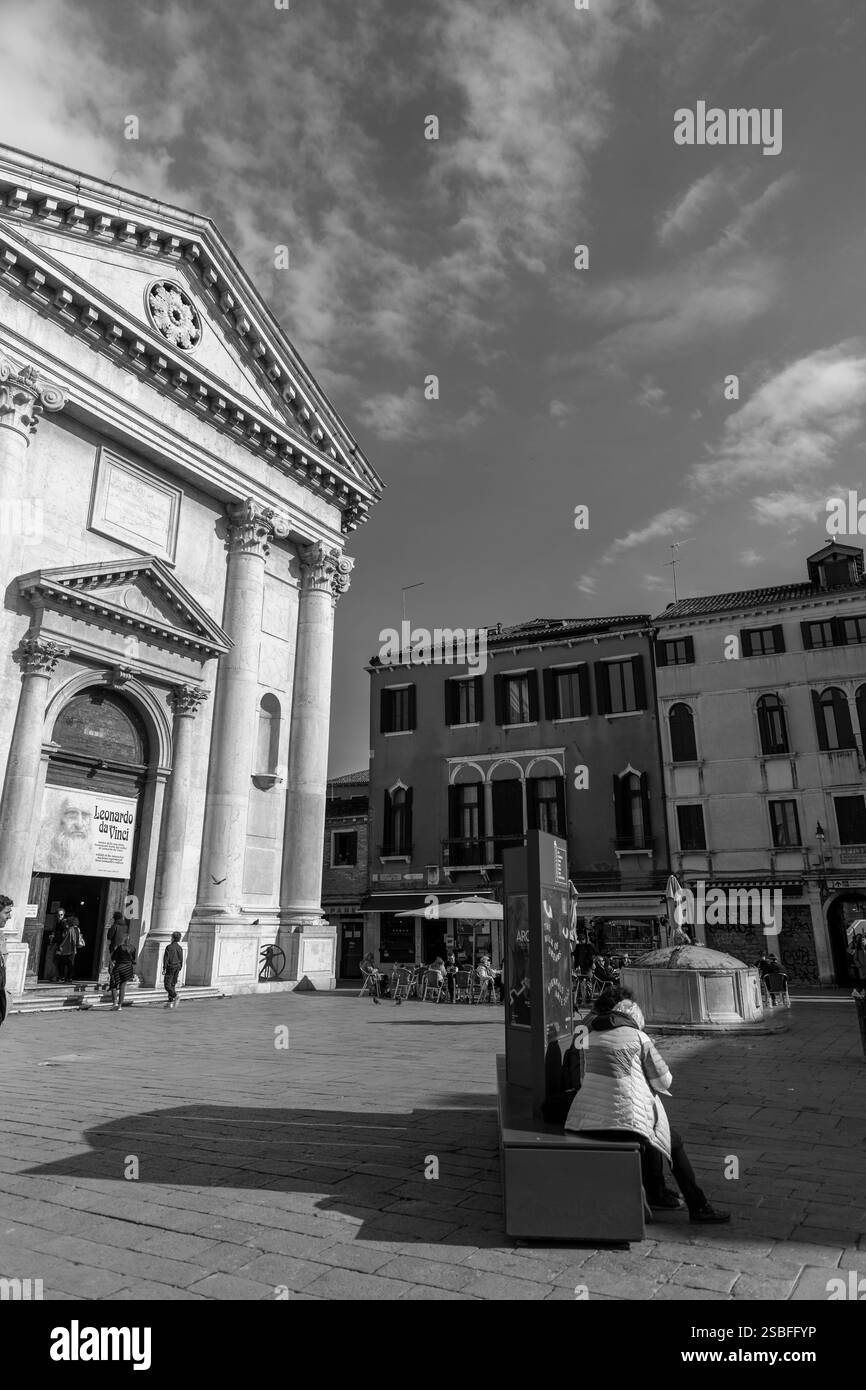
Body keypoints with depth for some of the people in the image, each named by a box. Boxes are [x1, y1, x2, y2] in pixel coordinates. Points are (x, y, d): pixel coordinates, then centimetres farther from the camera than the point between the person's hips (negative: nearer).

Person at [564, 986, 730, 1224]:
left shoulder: (589, 1037, 11)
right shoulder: (639, 1038, -5)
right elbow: (663, 1081, 2)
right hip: (625, 1115, -6)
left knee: (653, 1130, 34)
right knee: (674, 1141, 21)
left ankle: (657, 1193, 43)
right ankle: (698, 1207, 26)